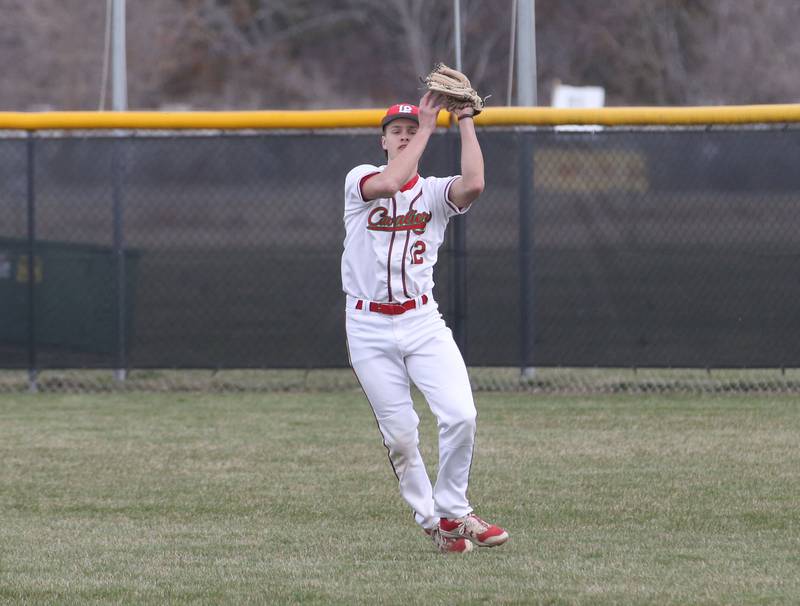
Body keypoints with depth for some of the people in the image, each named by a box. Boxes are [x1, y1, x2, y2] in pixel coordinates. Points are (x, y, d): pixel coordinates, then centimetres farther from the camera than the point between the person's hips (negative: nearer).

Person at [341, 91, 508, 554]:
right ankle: (432, 520, 15)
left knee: (461, 415, -15)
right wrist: (427, 128, -16)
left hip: (423, 321, 1)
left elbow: (474, 184, -17)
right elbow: (389, 184, -22)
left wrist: (466, 123, -10)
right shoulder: (359, 180, 2)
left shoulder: (436, 191, 6)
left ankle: (451, 511, 3)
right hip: (369, 329, -1)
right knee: (400, 435, -1)